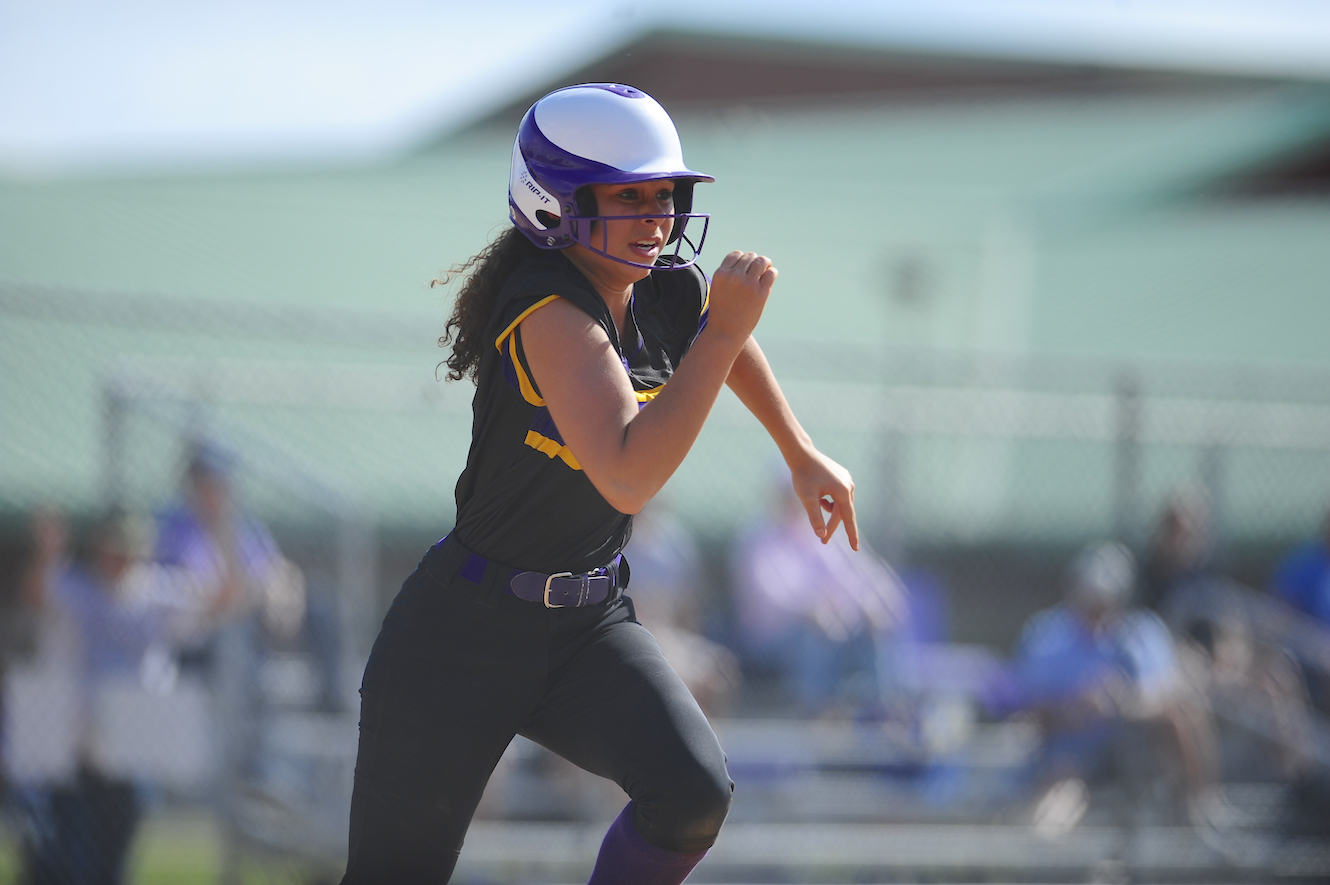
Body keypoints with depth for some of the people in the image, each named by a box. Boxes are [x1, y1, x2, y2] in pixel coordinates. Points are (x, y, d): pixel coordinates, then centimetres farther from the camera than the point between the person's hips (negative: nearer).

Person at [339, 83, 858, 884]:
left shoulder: (668, 290, -3)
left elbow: (708, 329, 24)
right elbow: (628, 479, -38)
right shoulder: (551, 313, -26)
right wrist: (725, 329, -37)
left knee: (693, 793, -21)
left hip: (591, 624, 6)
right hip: (462, 635, -6)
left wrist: (804, 455, 25)